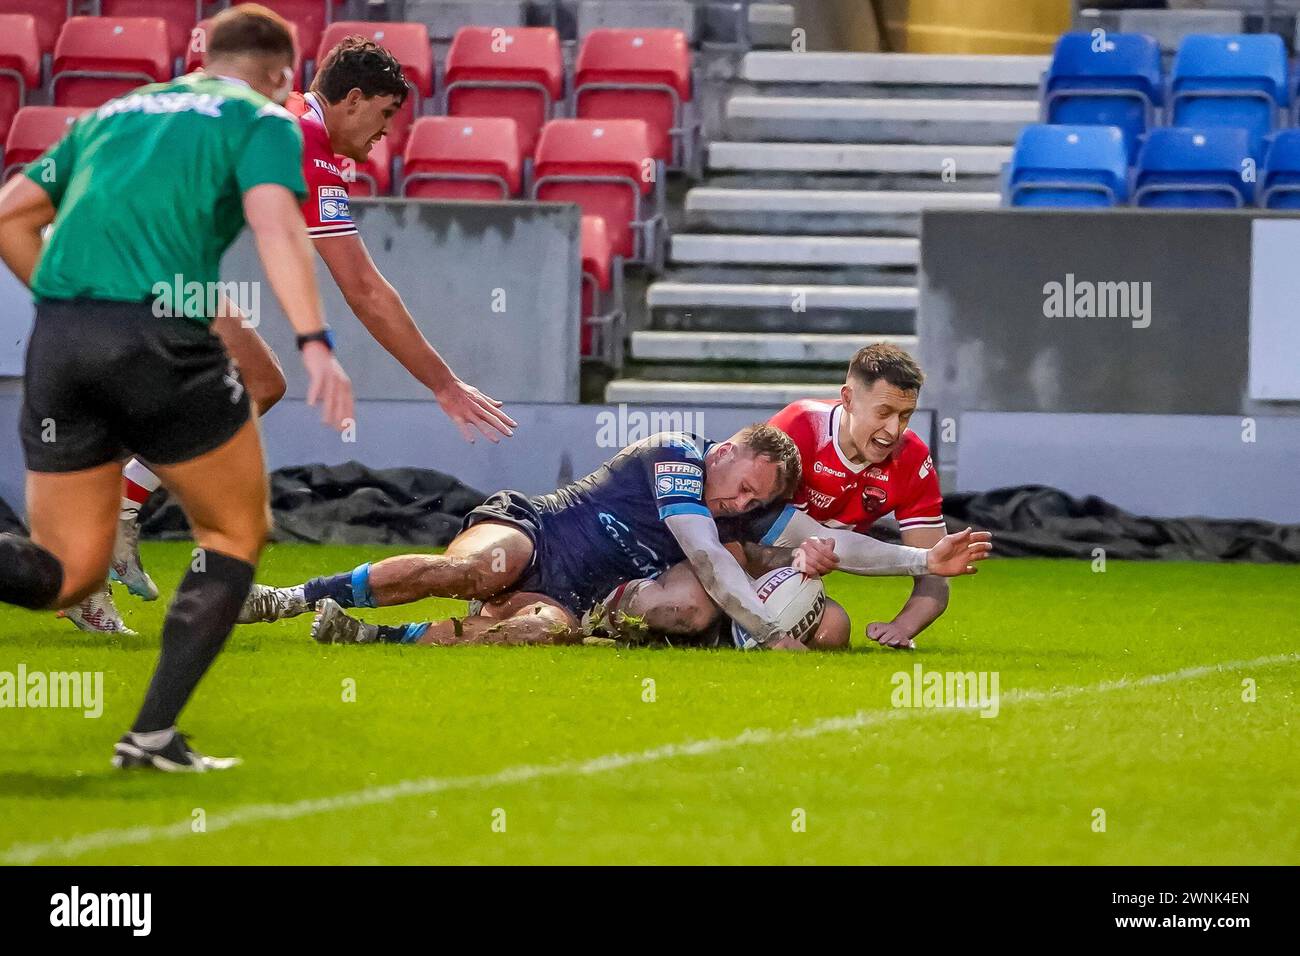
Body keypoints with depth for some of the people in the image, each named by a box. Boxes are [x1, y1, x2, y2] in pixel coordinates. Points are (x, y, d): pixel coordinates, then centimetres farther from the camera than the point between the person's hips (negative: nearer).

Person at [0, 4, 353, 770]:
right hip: (161, 336, -5)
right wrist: (315, 343, -20)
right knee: (236, 536, 15)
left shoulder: (115, 113, 28)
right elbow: (274, 221, -10)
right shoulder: (262, 119, 10)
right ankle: (153, 733, 4)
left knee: (66, 575, 11)